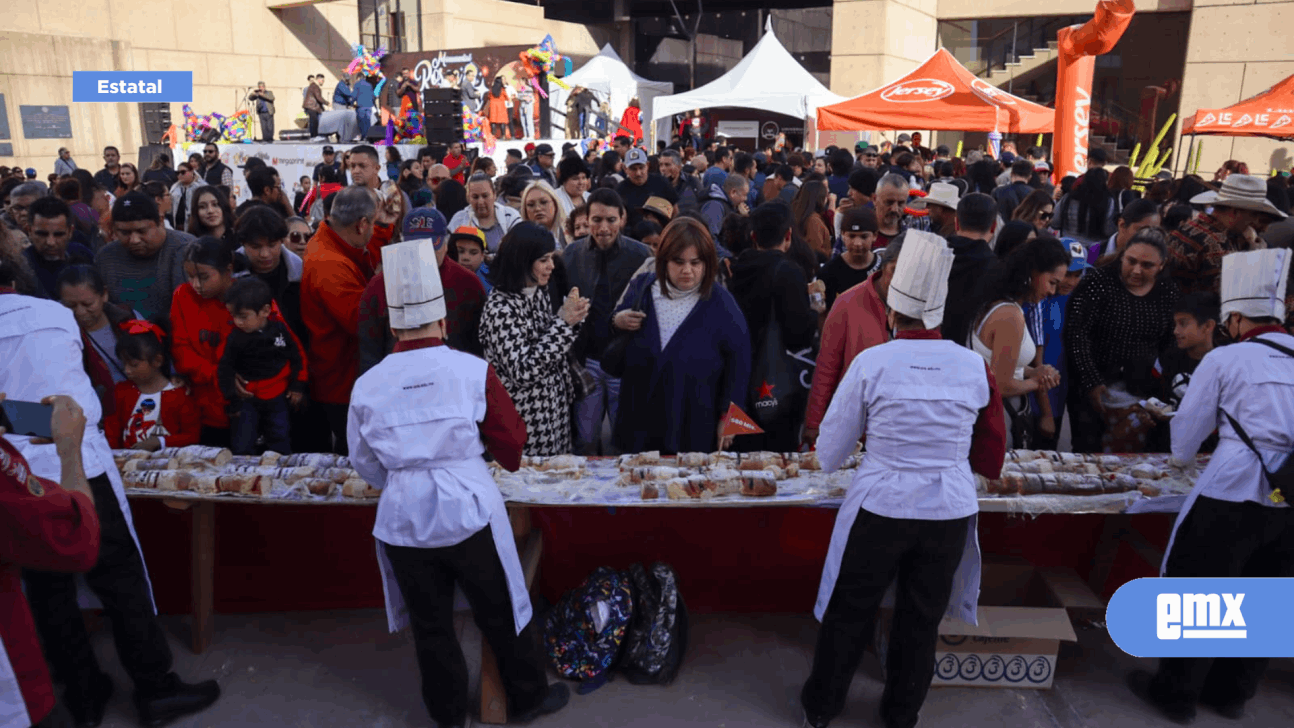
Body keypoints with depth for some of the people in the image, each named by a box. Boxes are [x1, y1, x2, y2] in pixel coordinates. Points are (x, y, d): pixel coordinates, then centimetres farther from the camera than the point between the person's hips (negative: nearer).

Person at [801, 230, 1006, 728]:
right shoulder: (975, 368, -5)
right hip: (951, 510, 2)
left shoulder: (872, 362, -11)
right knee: (921, 620, 19)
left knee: (851, 612, 16)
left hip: (881, 505, -2)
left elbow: (829, 455, -5)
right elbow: (991, 457, 5)